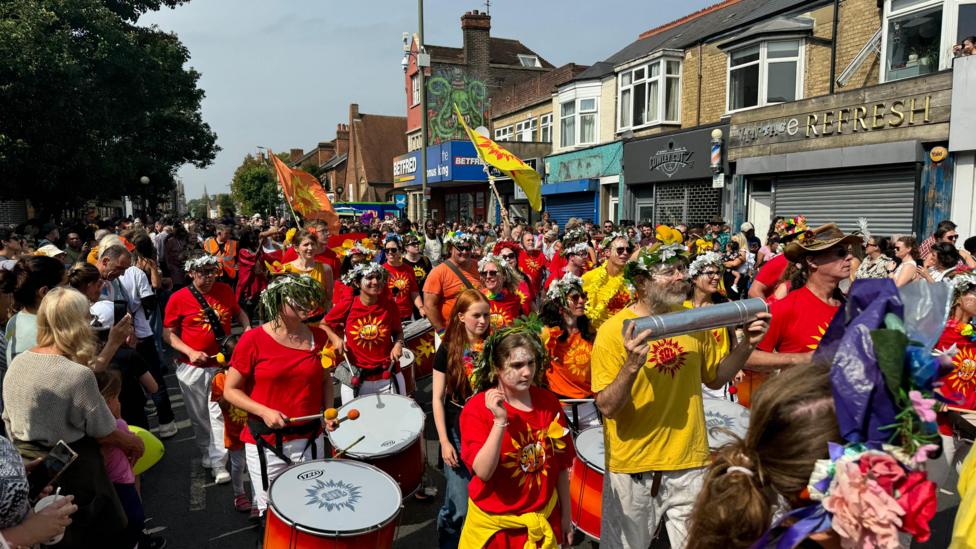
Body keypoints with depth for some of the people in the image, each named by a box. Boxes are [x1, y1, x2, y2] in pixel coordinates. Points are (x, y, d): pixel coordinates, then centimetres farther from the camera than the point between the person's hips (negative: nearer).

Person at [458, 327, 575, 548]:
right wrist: (500, 421, -33)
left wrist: (565, 514, 8)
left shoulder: (549, 403, -6)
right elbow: (483, 472, -24)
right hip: (493, 523, -3)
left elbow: (561, 464, 3)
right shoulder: (477, 408, -17)